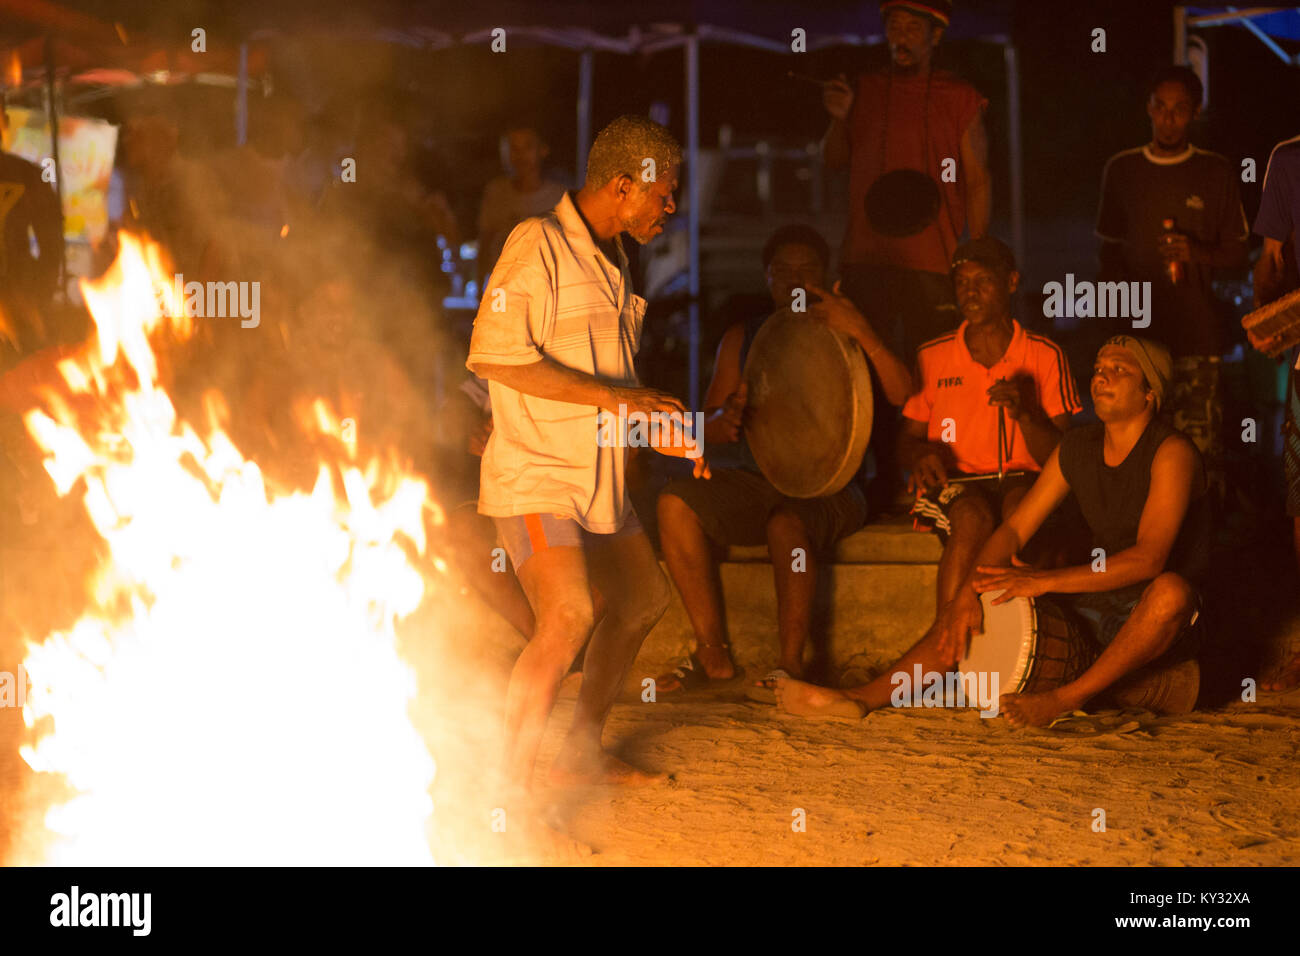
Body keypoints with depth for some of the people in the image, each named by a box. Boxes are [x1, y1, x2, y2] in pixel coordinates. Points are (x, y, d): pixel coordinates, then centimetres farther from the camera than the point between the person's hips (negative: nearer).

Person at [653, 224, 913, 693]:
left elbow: (901, 392, -13)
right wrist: (728, 417, -13)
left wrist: (860, 331, -24)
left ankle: (791, 662, -22)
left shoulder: (843, 336, 6)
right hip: (756, 479, 4)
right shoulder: (742, 338, 15)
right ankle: (712, 654, -18)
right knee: (677, 501, -24)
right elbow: (708, 434, 12)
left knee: (786, 524, -38)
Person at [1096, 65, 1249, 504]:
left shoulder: (1217, 173, 6)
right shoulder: (1121, 170, 11)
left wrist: (1198, 253, -11)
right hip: (1137, 332, 1)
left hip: (1196, 336, -1)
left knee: (1201, 452, -8)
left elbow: (1237, 254, 9)